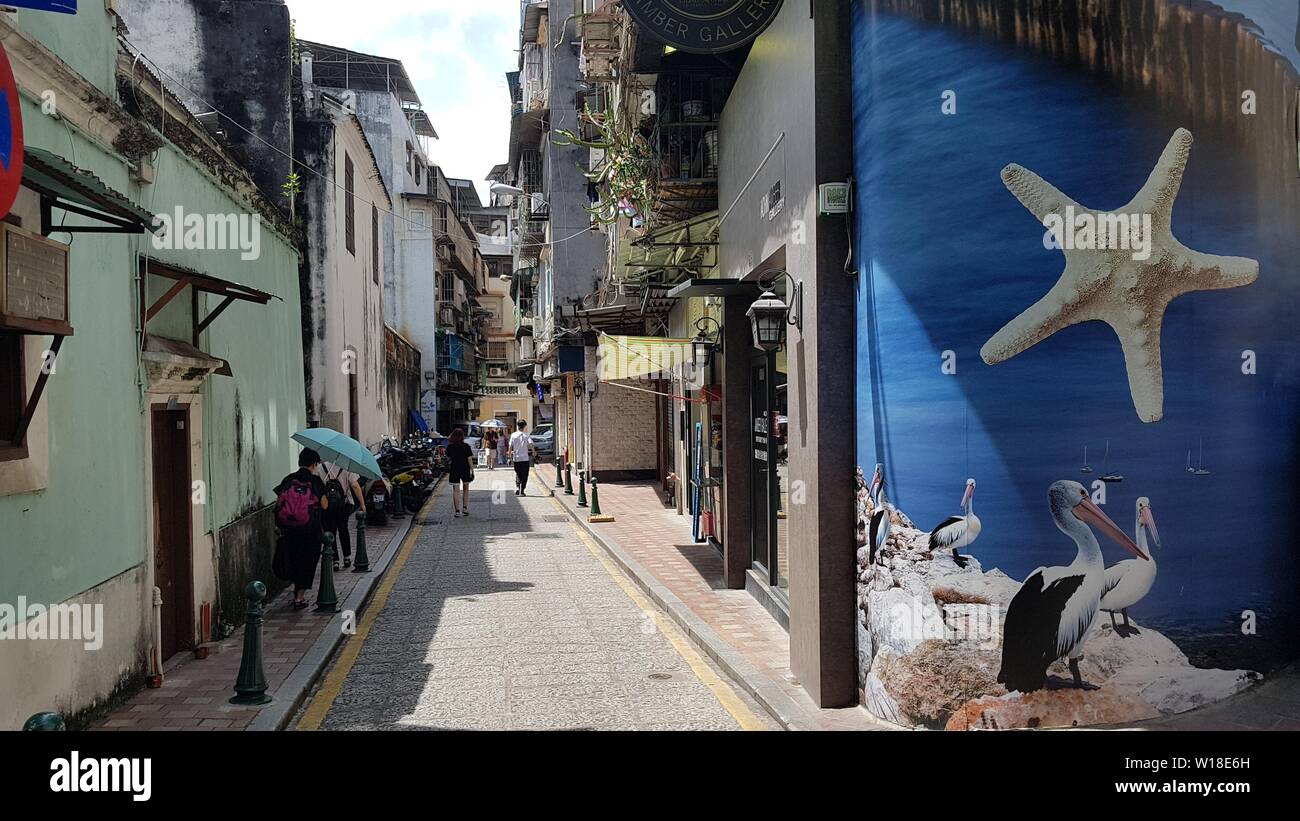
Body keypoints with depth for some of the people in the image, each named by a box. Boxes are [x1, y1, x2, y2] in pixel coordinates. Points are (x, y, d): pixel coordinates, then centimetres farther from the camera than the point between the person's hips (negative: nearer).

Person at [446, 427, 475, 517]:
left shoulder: (450, 447, -5)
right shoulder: (466, 446, -10)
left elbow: (448, 458, 5)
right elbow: (469, 459, -10)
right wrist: (472, 469, -4)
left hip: (454, 470, 0)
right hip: (465, 469, 0)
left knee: (456, 491, 5)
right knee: (466, 489, 18)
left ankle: (457, 511, 1)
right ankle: (465, 508, 16)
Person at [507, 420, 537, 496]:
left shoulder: (513, 435, 0)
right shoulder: (526, 435, -3)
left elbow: (510, 446, -1)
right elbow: (530, 443, -15)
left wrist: (510, 454, 12)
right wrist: (534, 452, -4)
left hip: (516, 458, 2)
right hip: (525, 458, -2)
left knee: (517, 474, 18)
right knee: (524, 475, 6)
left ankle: (517, 487, -1)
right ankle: (522, 491, 3)